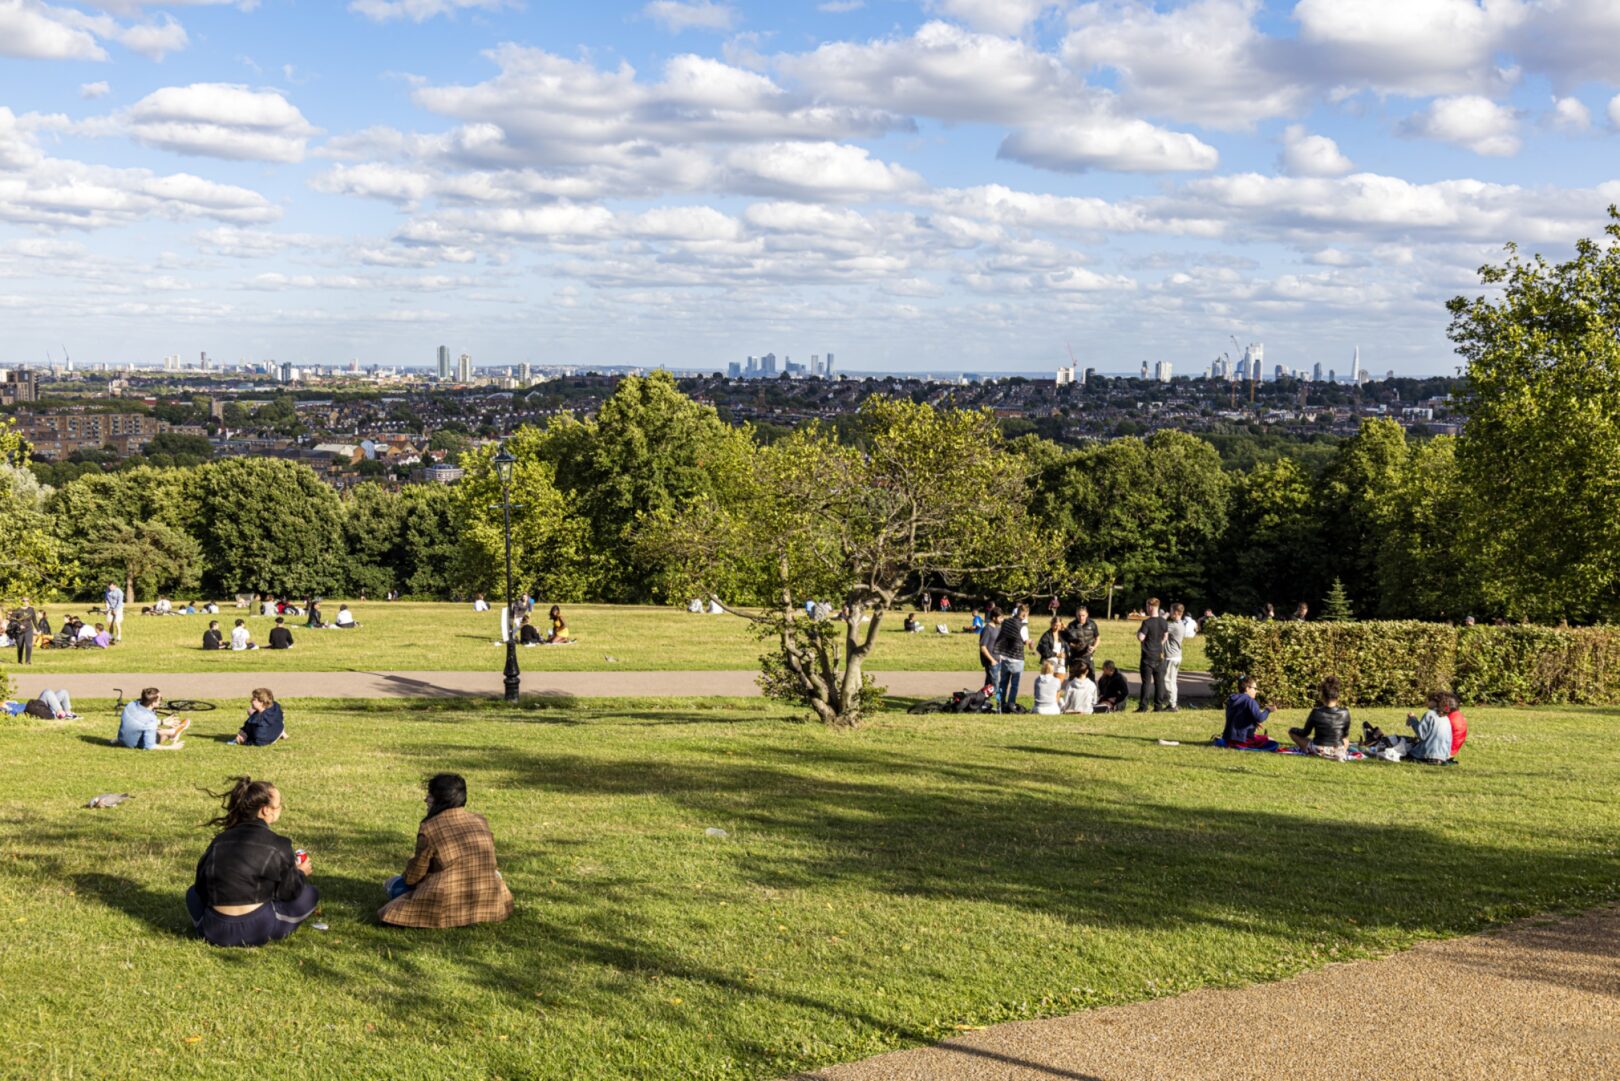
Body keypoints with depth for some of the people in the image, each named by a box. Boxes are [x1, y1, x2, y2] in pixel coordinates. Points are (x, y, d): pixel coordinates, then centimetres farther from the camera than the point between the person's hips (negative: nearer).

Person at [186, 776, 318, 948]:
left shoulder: (219, 841, 7)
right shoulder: (277, 845, -7)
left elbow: (201, 885, 12)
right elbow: (289, 891, -2)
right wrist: (301, 873, 20)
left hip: (215, 933, 5)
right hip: (257, 931, -5)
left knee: (193, 892, 34)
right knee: (308, 894, 9)